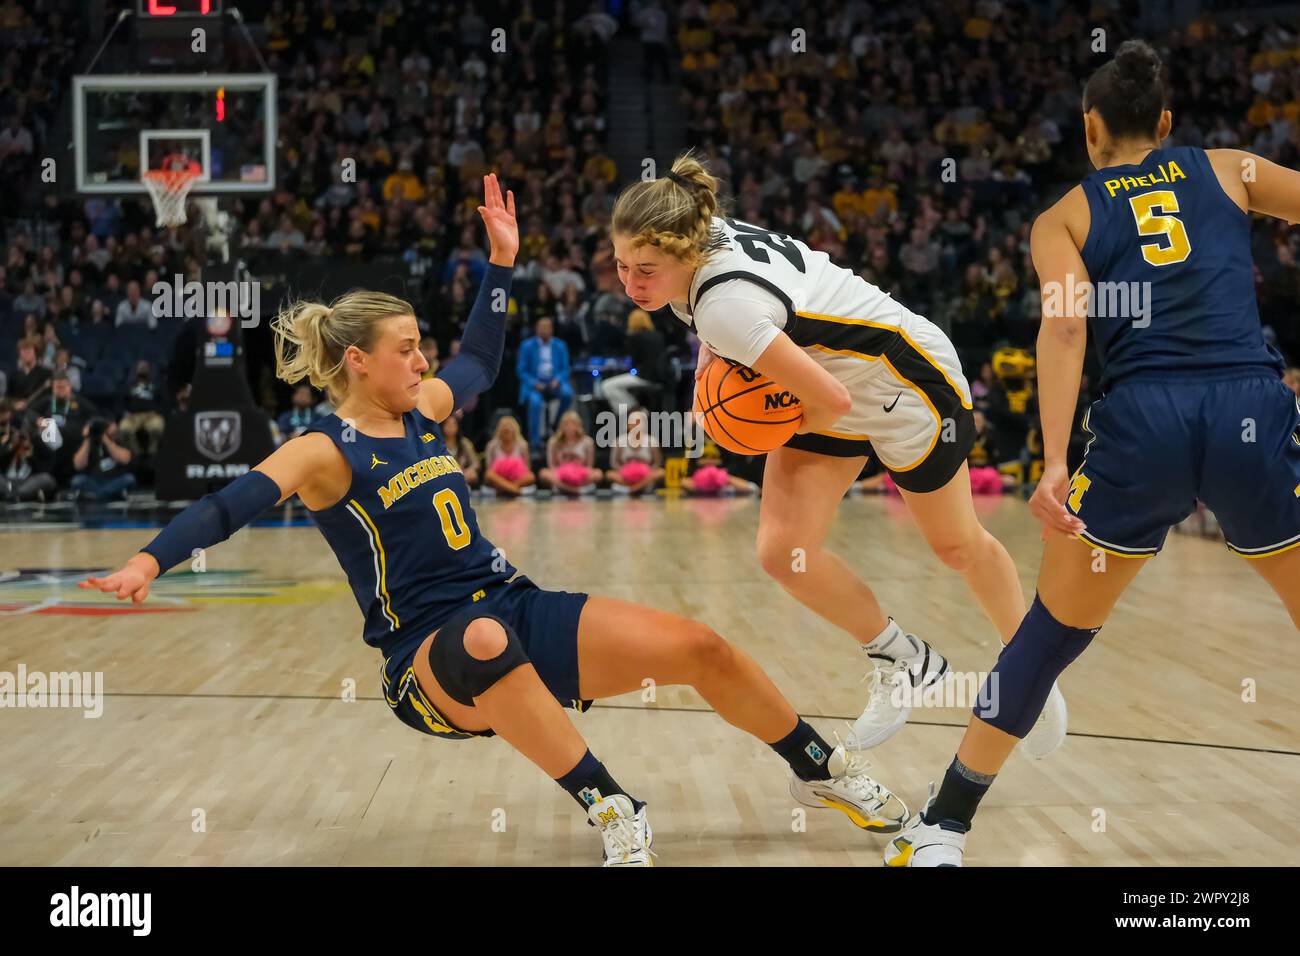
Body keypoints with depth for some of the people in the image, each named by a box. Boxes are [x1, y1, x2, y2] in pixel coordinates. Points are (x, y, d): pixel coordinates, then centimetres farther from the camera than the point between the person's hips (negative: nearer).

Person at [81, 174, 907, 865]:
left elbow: (480, 362, 29)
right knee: (487, 643, -44)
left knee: (697, 648, -6)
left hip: (517, 612, 7)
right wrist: (150, 561, -41)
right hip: (432, 657, -7)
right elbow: (234, 504, -25)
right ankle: (613, 812, -35)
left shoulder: (422, 411, 10)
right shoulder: (325, 453, -10)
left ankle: (822, 771, 16)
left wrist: (503, 261, 25)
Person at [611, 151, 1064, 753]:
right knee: (784, 553, -6)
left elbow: (832, 400, -34)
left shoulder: (725, 304, -38)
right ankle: (902, 663, 16)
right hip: (842, 383, 8)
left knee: (958, 547, 13)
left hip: (908, 382, -7)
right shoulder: (701, 232, -15)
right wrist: (712, 352, -3)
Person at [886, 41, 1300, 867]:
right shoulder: (1230, 170, 19)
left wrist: (1056, 465, -11)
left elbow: (1065, 326, -3)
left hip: (1141, 420, 0)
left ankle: (943, 830, 17)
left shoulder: (1064, 218, 15)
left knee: (1049, 635, 15)